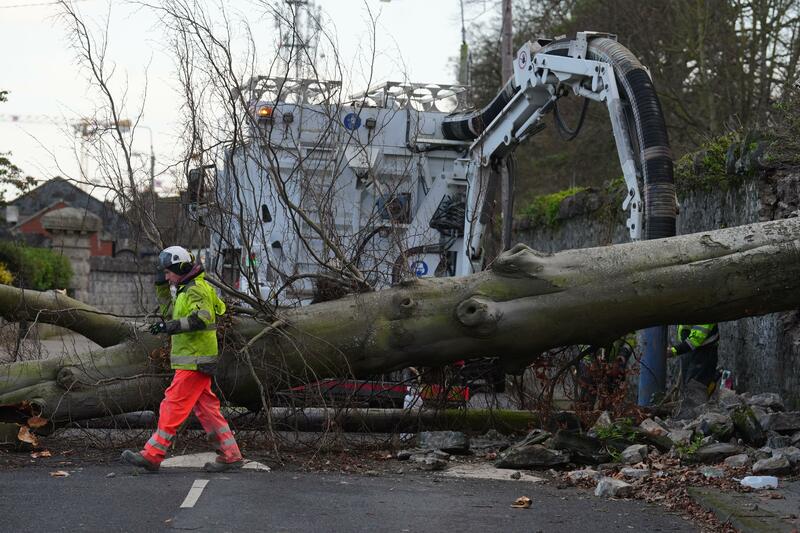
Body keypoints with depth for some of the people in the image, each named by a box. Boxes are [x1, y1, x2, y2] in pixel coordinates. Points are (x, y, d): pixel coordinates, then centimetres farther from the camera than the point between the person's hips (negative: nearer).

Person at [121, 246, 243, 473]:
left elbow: (201, 318, -28)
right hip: (195, 360, 10)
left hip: (194, 361, -10)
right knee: (206, 408, 10)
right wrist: (162, 283, 19)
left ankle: (152, 455, -6)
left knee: (173, 406, -8)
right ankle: (230, 455, 11)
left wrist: (172, 326, -31)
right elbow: (167, 304, 34)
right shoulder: (186, 289, 19)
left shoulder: (196, 290, -12)